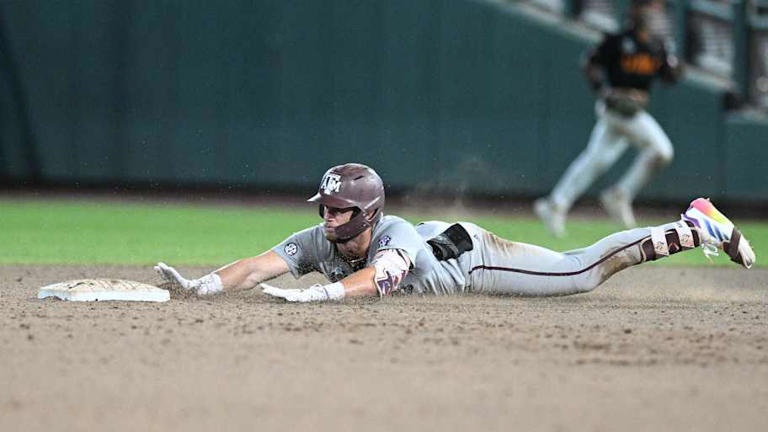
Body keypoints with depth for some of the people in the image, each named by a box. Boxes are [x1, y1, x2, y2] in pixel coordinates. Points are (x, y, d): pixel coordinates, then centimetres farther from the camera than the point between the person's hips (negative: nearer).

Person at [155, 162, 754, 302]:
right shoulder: (318, 242, -26)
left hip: (470, 256, -7)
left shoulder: (394, 237, -42)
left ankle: (698, 227, 11)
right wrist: (204, 285, -52)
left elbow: (375, 279, -63)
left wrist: (316, 294, -75)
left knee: (583, 270, -3)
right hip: (432, 245, 7)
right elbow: (259, 267, -35)